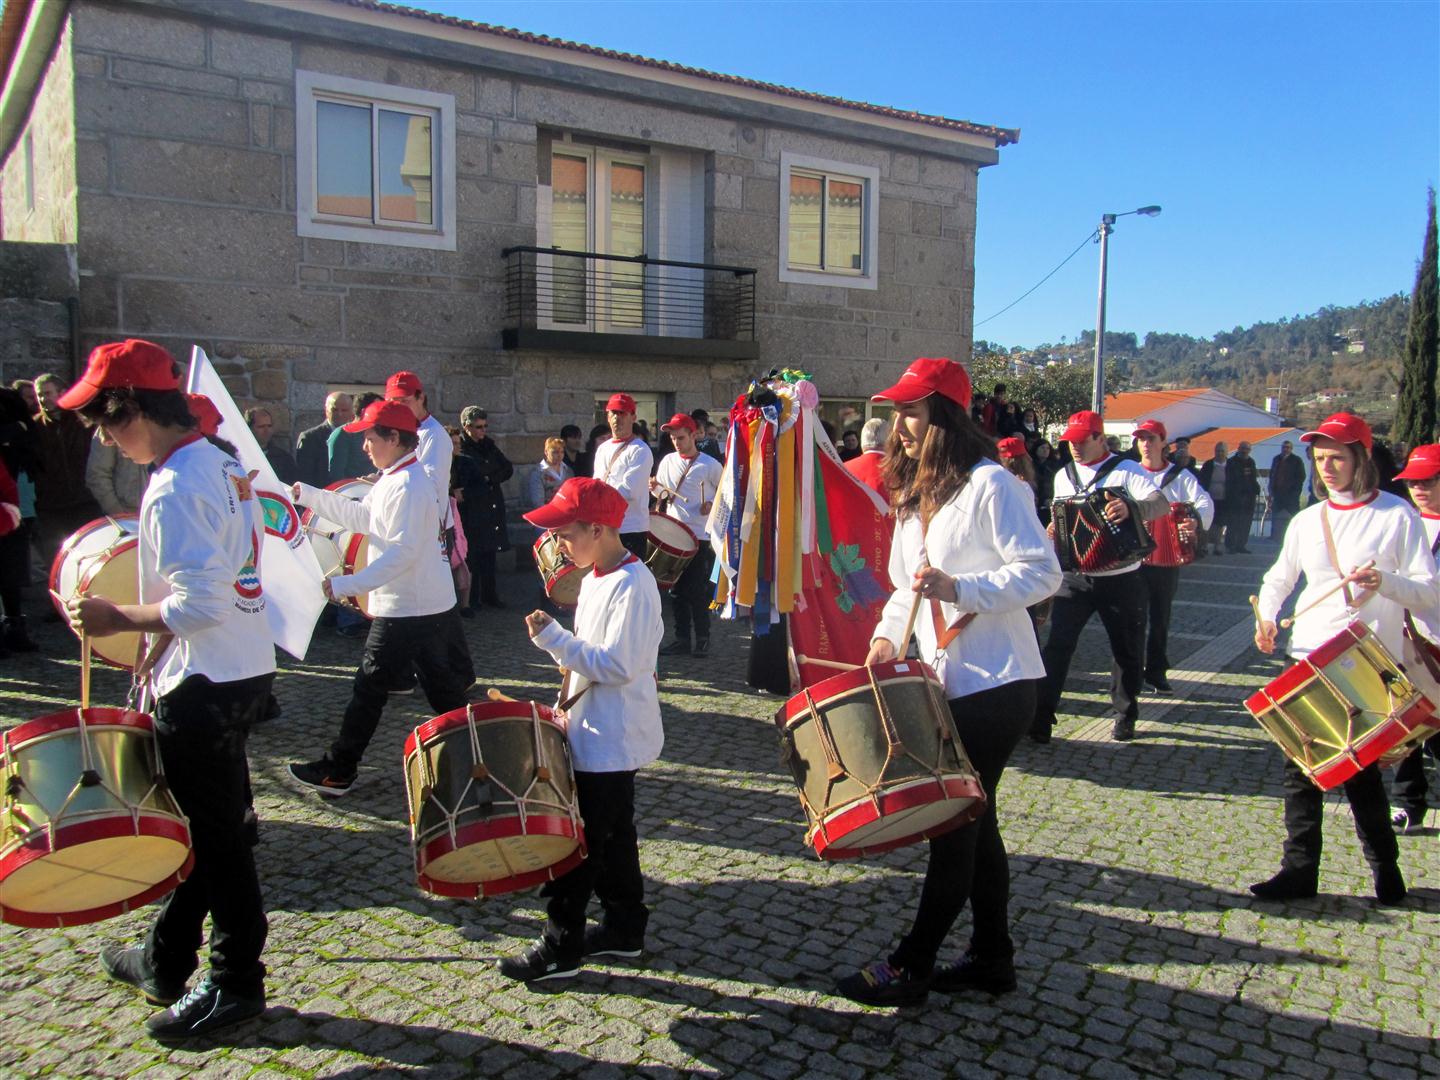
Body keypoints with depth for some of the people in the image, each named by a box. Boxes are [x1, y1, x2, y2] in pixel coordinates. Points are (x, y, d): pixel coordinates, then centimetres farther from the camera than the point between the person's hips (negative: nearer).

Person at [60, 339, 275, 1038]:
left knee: (213, 832, 4)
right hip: (242, 668, 10)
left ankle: (236, 983, 20)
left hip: (205, 685, -10)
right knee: (205, 822, 20)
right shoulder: (222, 464, 10)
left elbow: (198, 605, -26)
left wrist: (118, 619, -14)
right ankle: (167, 962, 38)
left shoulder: (173, 489, -21)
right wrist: (159, 643, 20)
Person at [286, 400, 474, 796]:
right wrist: (309, 495, 15)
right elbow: (360, 516, 20)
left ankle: (337, 772, 13)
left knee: (369, 689, 2)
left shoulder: (409, 486, -20)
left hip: (407, 610, -10)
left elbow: (403, 551, -26)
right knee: (443, 688, 14)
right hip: (433, 605, 10)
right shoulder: (393, 480, 13)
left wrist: (348, 584, -26)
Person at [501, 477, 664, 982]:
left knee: (579, 842, 0)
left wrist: (552, 637, -24)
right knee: (612, 835, 19)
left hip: (612, 742, -10)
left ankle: (560, 949, 12)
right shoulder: (597, 577, 9)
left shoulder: (631, 585, -21)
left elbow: (618, 666, -26)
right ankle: (624, 929, 32)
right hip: (595, 733, 10)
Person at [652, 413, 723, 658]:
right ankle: (682, 640, 16)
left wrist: (713, 505, -14)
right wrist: (655, 488, -3)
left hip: (701, 536, -5)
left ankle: (703, 640, 9)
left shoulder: (710, 465, -4)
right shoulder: (668, 461, 9)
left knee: (698, 591, -2)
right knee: (677, 590, 8)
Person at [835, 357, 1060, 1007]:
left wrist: (960, 588, -27)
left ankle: (911, 967, 8)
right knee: (972, 819, 15)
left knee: (956, 823, -1)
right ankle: (992, 958, 28)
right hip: (948, 684, 9)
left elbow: (1042, 573, -18)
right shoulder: (915, 494, 14)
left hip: (995, 686, -9)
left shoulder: (990, 485, -13)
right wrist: (889, 633, 2)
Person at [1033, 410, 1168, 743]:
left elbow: (1161, 503, -21)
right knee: (1058, 644, -8)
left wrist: (1131, 509, -42)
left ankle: (1125, 716, 27)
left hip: (1122, 579, -2)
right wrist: (1053, 531, -4)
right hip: (1075, 576, 3)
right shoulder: (1063, 475, 9)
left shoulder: (1126, 470, -6)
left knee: (1127, 650, 9)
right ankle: (1042, 715, -5)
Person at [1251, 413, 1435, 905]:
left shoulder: (1397, 516, -3)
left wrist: (1384, 581, -27)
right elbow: (1278, 577, 21)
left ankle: (1385, 867, 22)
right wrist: (1266, 617, 2)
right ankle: (1300, 869, 11)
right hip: (1309, 660, 4)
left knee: (1360, 769, 1)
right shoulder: (1306, 521, 9)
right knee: (1300, 766, 3)